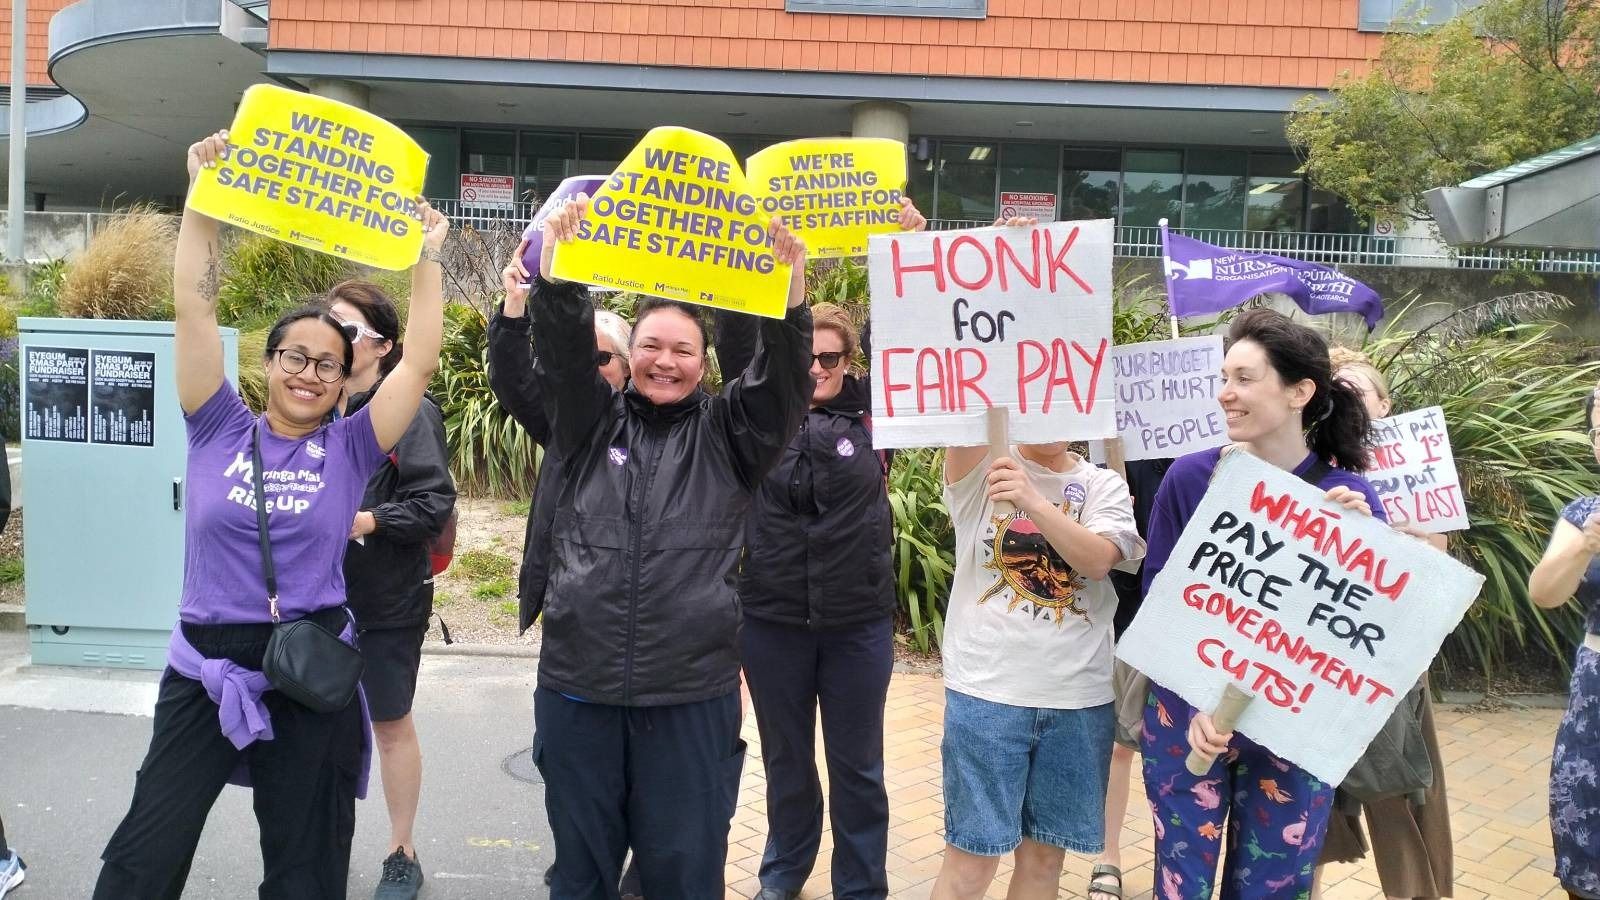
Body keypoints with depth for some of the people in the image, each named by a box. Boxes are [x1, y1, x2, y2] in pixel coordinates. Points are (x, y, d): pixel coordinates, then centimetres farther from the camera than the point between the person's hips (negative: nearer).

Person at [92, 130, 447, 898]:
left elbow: (419, 364, -6)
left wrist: (426, 260, -9)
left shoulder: (349, 450, 0)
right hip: (205, 665, 0)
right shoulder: (220, 431, 0)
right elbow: (194, 309, -6)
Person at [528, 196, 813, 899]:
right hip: (577, 686, 2)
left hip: (692, 693, -1)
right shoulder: (591, 421, 8)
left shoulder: (726, 433, 5)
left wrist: (788, 296, -28)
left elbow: (782, 380, -10)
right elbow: (564, 353, -7)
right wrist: (557, 274, -25)